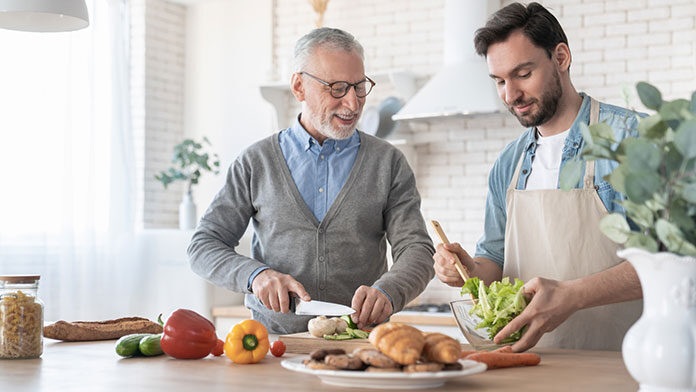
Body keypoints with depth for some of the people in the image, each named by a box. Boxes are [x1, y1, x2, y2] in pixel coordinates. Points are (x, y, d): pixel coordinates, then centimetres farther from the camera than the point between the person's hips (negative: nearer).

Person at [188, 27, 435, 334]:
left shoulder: (389, 162, 9)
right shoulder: (255, 163, 8)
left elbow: (416, 251, 3)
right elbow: (203, 246, 9)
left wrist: (386, 292, -19)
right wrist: (255, 274, -12)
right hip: (275, 340, 1)